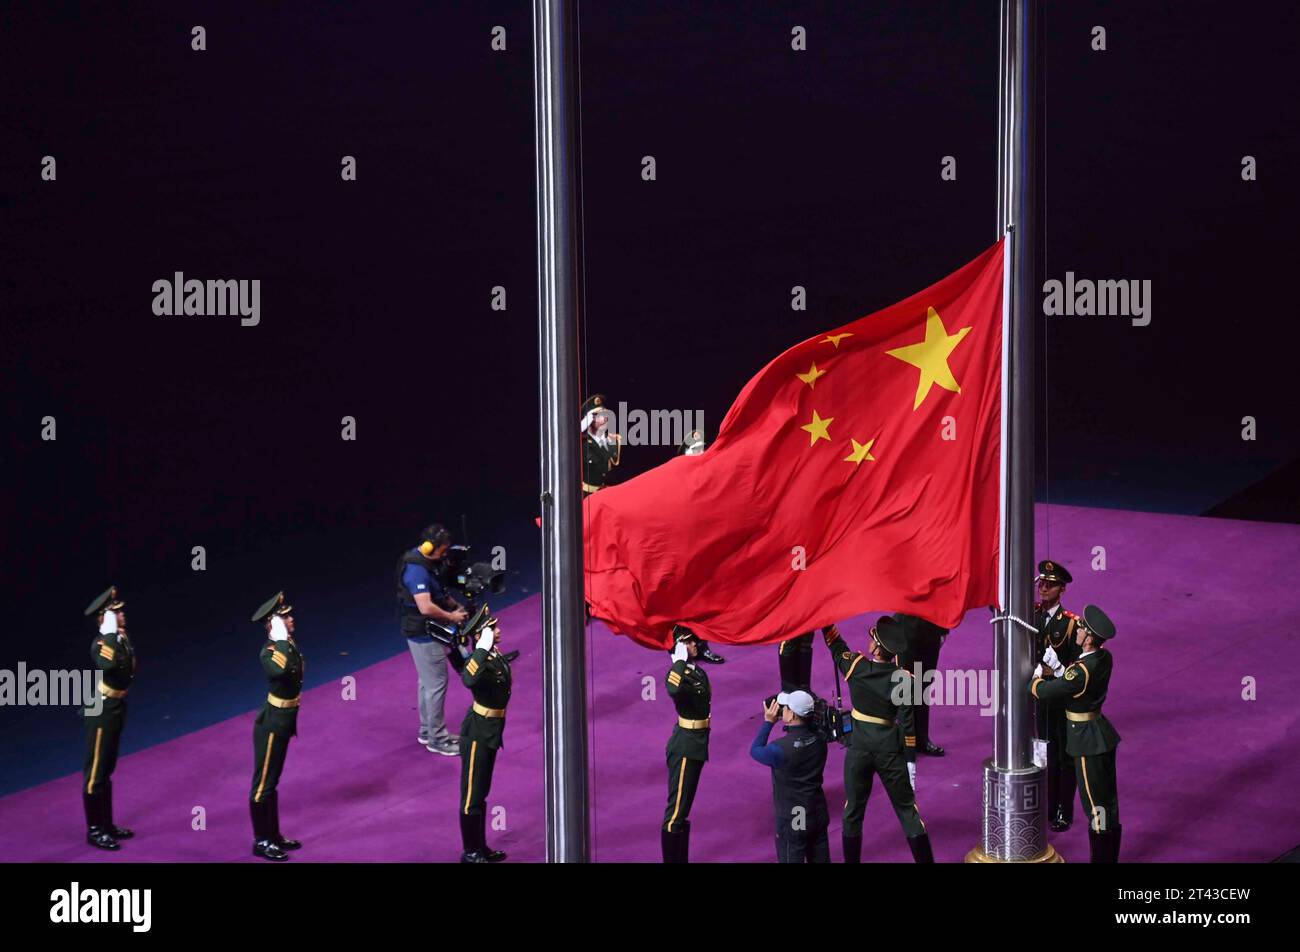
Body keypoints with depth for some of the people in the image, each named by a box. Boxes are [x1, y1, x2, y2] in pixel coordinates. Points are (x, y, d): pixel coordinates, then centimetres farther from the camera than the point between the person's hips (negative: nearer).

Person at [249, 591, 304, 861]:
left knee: (272, 780, 18)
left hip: (285, 721, 9)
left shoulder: (289, 643, 3)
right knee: (263, 783, 2)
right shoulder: (268, 651, -22)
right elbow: (279, 671, -45)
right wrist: (281, 639, -35)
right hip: (272, 724, -9)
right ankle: (261, 842, 11)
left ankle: (274, 835, 28)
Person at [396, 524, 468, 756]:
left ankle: (427, 730, 31)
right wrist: (451, 617, -20)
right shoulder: (416, 570, -26)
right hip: (423, 634, -10)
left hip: (427, 632, 10)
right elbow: (426, 607, -32)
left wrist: (455, 605, 6)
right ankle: (437, 739, 2)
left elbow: (438, 592, 21)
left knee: (427, 682, 19)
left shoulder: (426, 562, 7)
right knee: (437, 684, -4)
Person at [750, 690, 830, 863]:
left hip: (793, 821, -6)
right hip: (819, 814, 6)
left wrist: (768, 722, -1)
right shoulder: (819, 740, -7)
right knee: (820, 859, 14)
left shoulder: (781, 748, -24)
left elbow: (755, 751, -4)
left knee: (792, 859, 6)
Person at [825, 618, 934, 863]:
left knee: (853, 812, 13)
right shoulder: (903, 679, -13)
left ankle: (851, 860, 20)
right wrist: (910, 761, -6)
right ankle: (925, 859, 9)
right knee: (907, 811, 7)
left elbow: (835, 644, 8)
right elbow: (907, 724, -12)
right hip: (890, 751, -1)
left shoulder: (855, 666, -10)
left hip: (858, 750, 1)